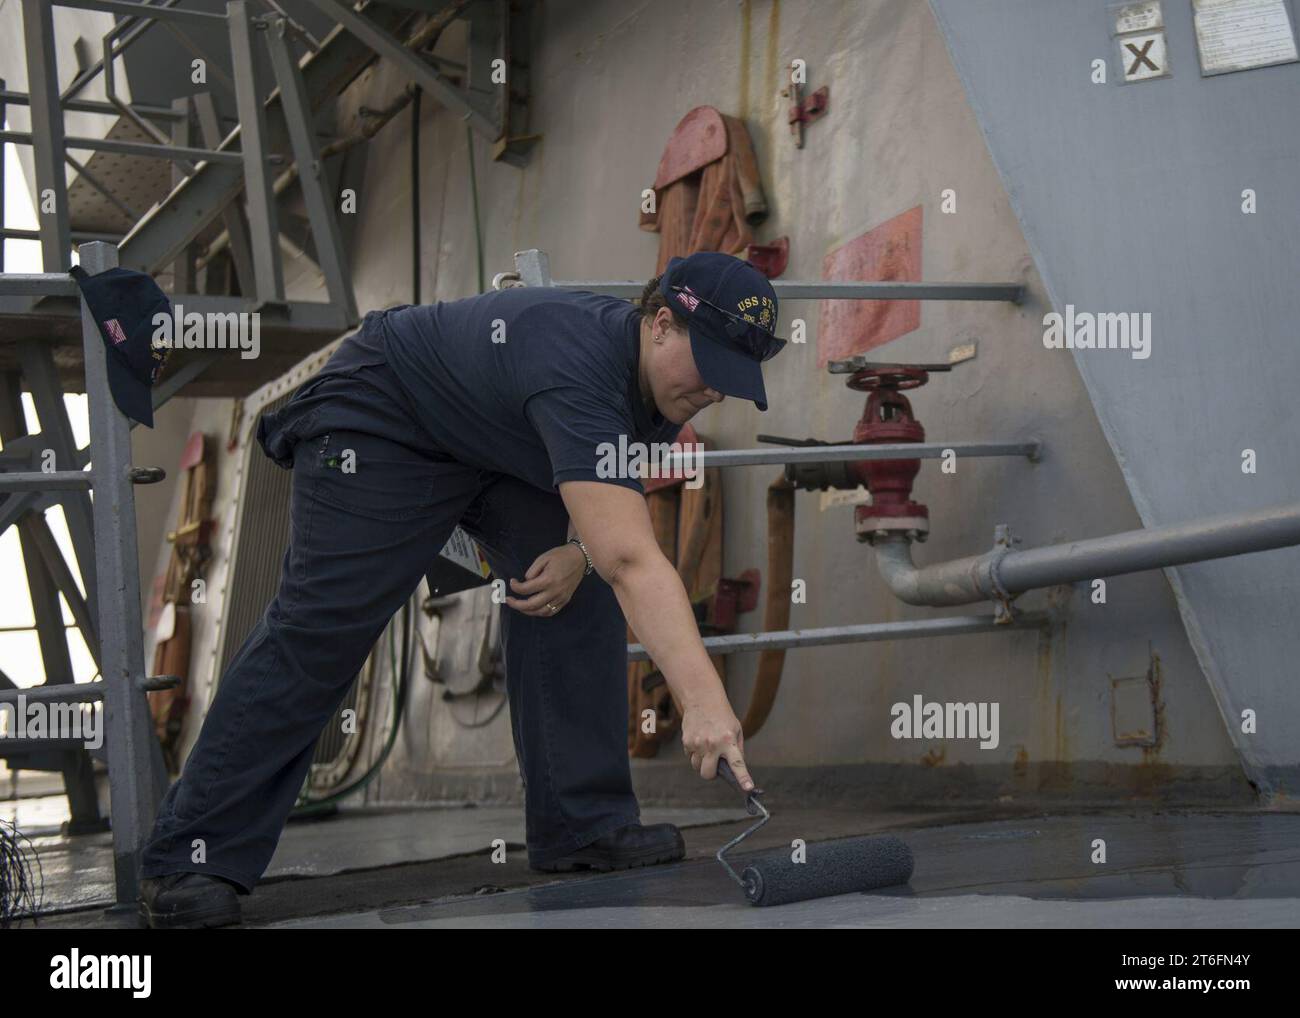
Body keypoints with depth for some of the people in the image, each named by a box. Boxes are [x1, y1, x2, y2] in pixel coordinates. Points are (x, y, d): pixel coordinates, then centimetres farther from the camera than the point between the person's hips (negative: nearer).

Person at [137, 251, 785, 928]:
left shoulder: (661, 377, -11)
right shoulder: (578, 371, -41)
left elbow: (609, 501, 9)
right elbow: (633, 563, -51)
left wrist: (580, 549, -13)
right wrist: (703, 700, -58)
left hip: (494, 435, 9)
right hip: (377, 424, -9)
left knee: (578, 589, -8)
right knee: (317, 632, -13)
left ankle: (582, 825, 0)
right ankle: (188, 859, -5)